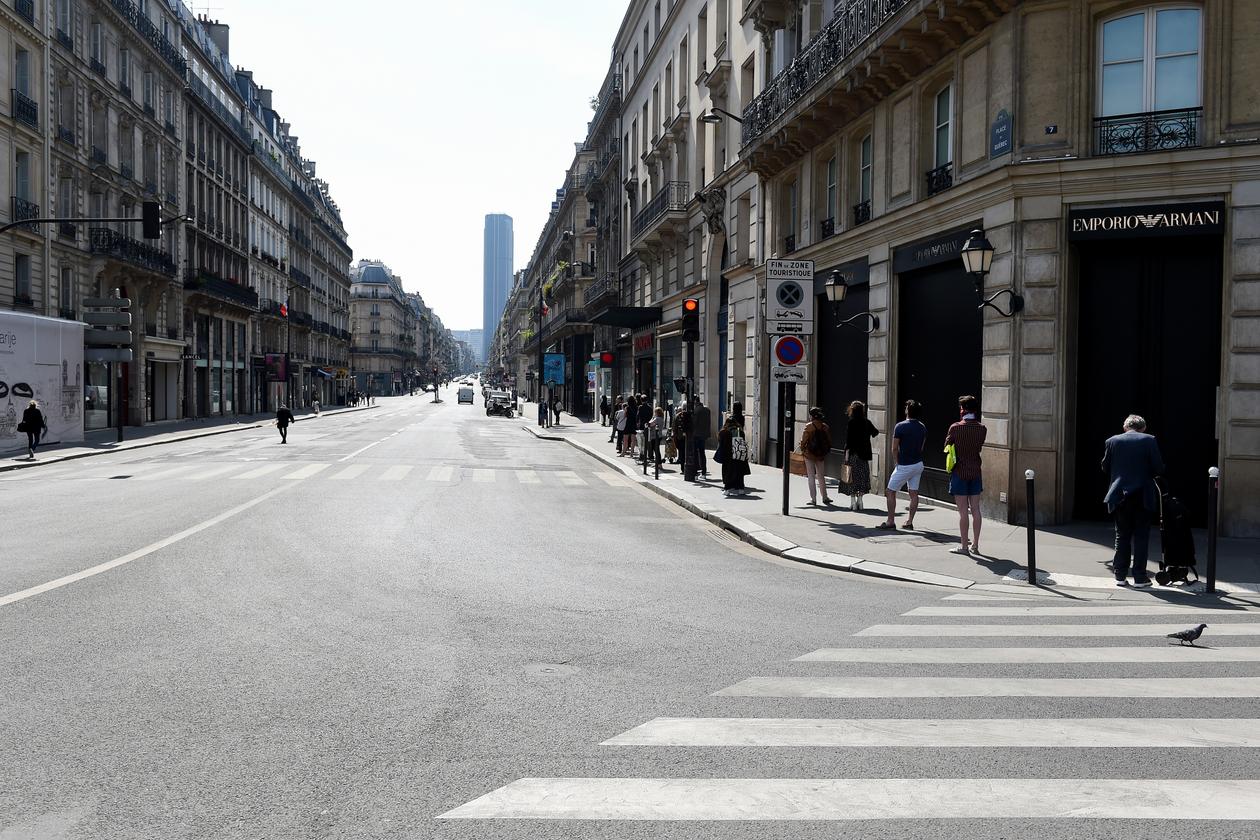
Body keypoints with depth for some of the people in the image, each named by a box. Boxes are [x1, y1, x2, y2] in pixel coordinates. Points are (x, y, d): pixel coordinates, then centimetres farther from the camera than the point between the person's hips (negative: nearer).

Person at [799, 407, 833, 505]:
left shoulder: (808, 426, -12)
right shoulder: (826, 427, 0)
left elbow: (803, 441, -12)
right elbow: (829, 441, 5)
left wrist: (802, 450, 2)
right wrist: (825, 451, 16)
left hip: (809, 454, -4)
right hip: (821, 455, 4)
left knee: (811, 477, 4)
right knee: (821, 477, 15)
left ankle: (813, 499, 3)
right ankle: (825, 497, 15)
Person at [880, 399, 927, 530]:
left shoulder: (900, 426, -14)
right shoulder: (922, 427, 5)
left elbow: (894, 448, -10)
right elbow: (921, 447, 11)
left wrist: (897, 463, 3)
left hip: (904, 466, -6)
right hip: (918, 464, 6)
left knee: (891, 492, 3)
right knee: (914, 493, 9)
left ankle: (890, 522, 2)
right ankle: (909, 522, 10)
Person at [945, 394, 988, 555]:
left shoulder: (955, 428, -12)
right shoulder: (982, 429, -1)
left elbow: (947, 446, 2)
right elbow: (979, 447, 12)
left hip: (959, 472, -4)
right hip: (976, 471, 4)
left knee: (963, 511, -2)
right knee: (975, 509, 9)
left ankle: (964, 546, 2)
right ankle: (975, 544, 15)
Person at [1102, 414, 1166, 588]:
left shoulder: (1112, 441, 0)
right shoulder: (1149, 440, -6)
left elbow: (1105, 467, 6)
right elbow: (1159, 469, -7)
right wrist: (1145, 473, 14)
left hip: (1119, 495, 2)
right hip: (1143, 495, -2)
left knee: (1122, 536, 11)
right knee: (1141, 536, 6)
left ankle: (1120, 575, 12)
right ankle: (1139, 577, 6)